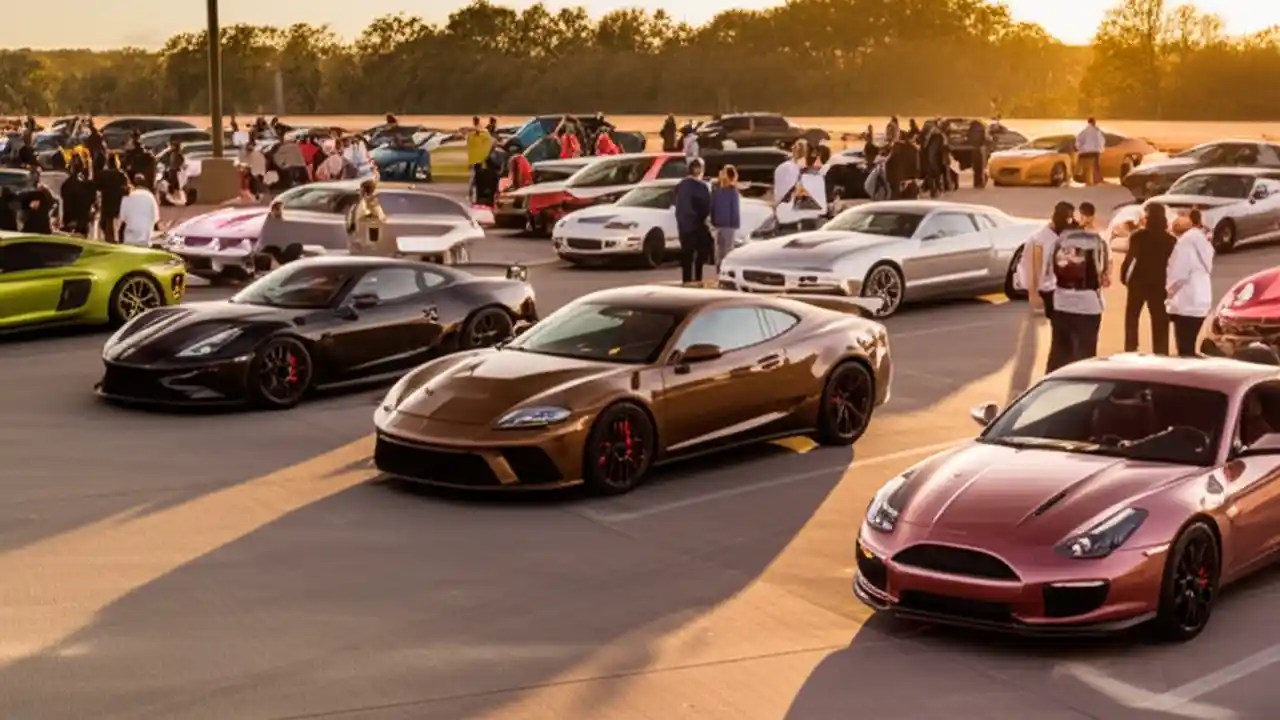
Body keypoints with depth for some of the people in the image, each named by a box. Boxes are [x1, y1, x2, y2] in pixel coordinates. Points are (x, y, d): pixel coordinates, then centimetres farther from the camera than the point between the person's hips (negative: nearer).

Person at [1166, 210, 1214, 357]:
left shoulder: (1184, 242, -11)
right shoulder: (1203, 242, 15)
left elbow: (1178, 274, -16)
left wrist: (1168, 291, -2)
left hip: (1186, 303, -8)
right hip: (1201, 302, 8)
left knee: (1184, 348, -7)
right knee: (1189, 347, 13)